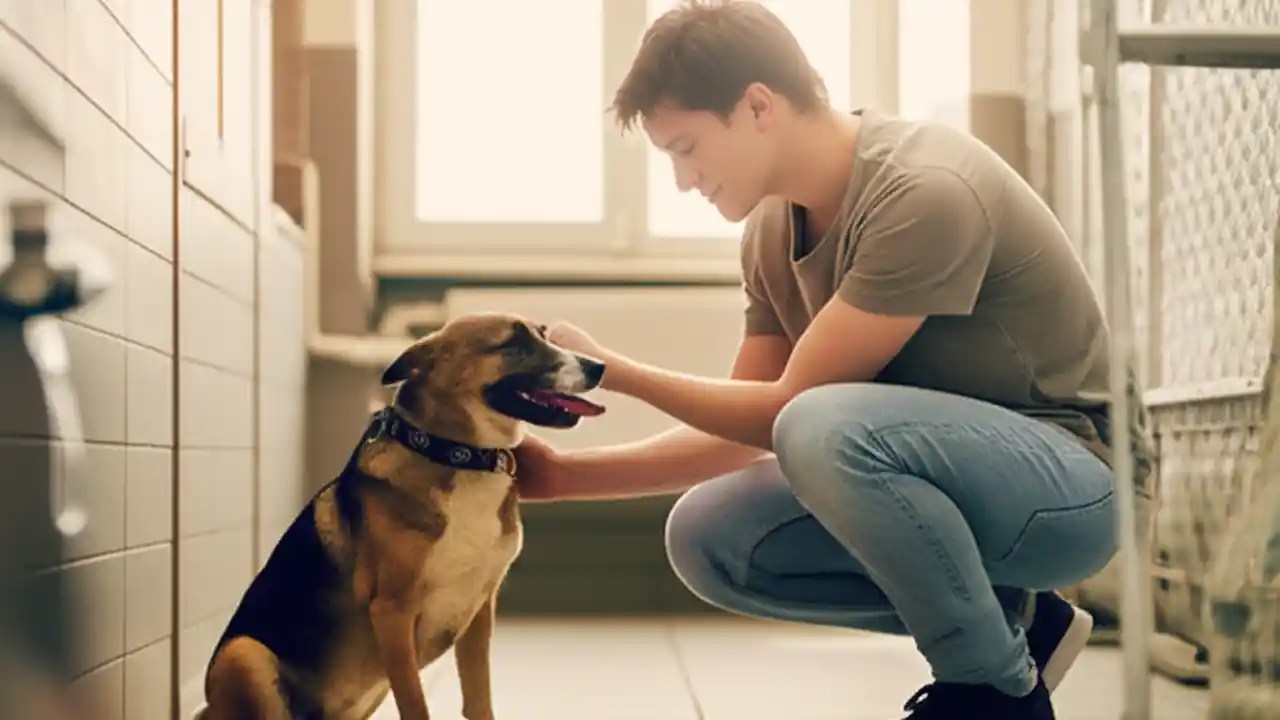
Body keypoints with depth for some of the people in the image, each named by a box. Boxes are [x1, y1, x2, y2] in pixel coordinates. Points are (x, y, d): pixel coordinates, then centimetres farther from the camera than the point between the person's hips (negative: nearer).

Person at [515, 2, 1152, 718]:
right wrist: (564, 475, 1)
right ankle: (1006, 619, 5)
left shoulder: (925, 195, -23)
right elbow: (743, 435, 8)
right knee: (707, 537, -7)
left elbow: (791, 411, -22)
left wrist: (610, 370, -13)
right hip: (939, 480, 8)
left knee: (825, 426, -33)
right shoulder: (774, 228, 3)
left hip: (1066, 487, -8)